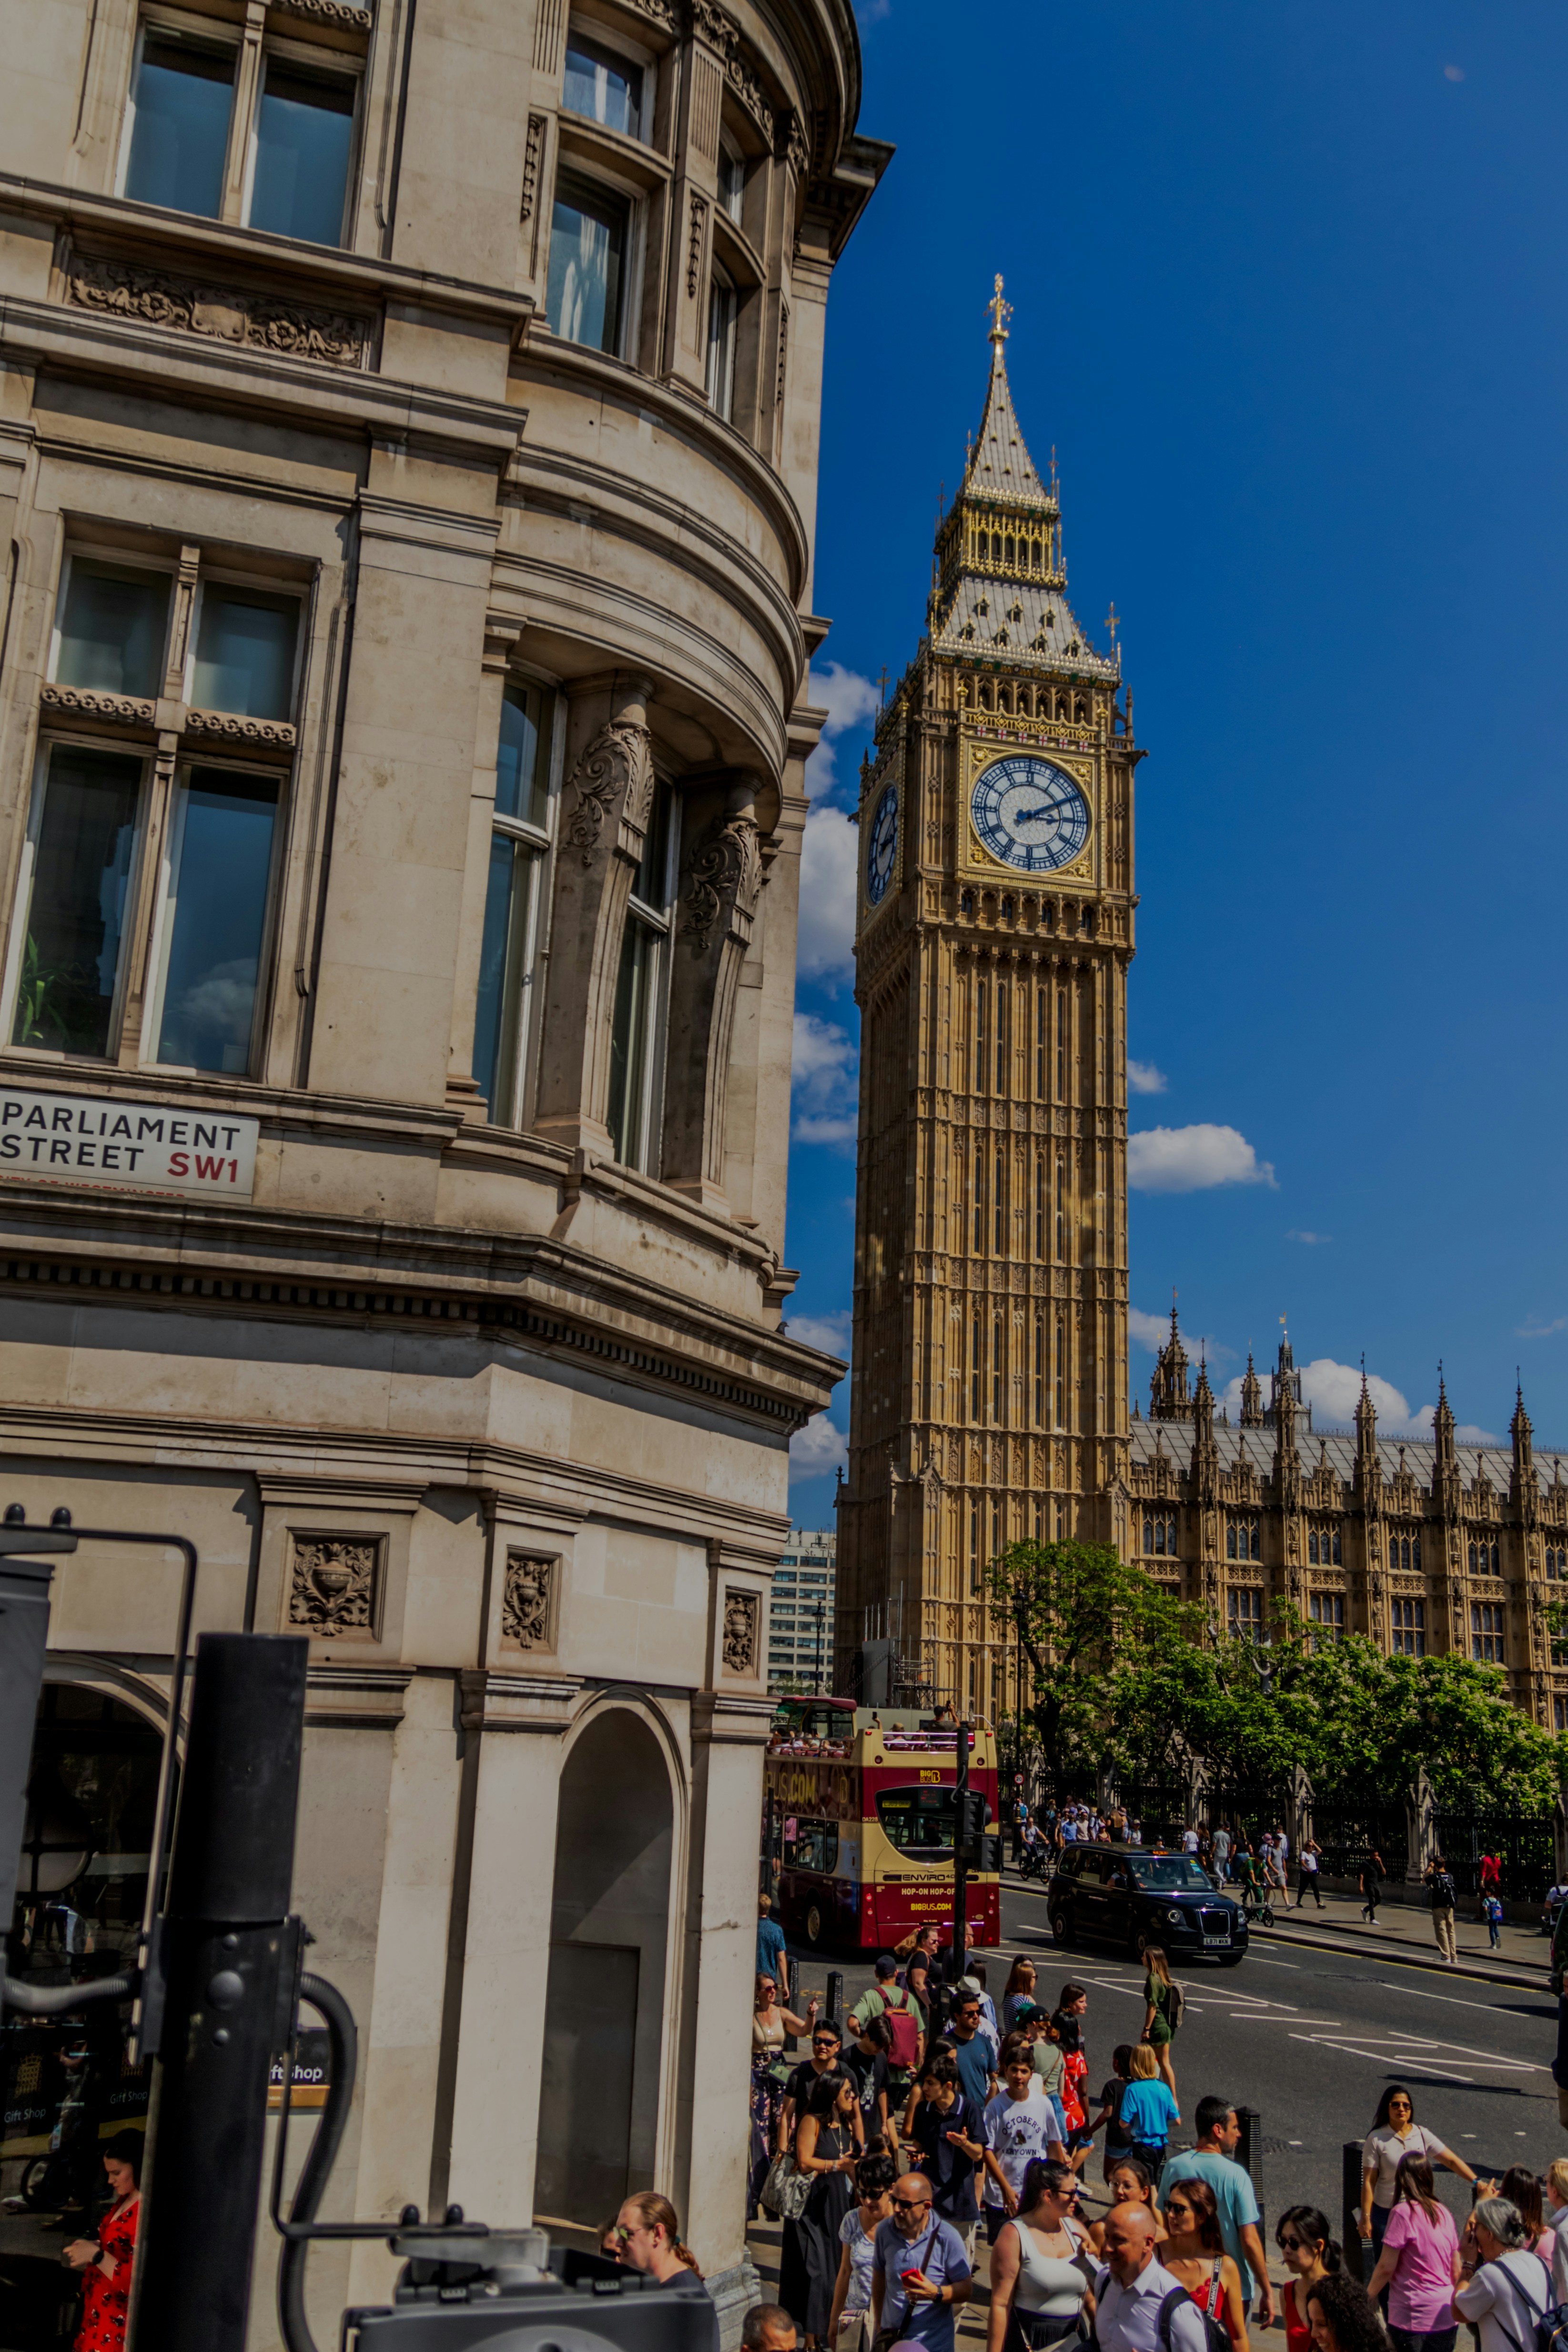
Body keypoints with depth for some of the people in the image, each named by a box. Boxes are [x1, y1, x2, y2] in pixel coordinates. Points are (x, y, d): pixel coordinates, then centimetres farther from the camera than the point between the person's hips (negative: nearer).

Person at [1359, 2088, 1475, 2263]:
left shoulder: (1422, 2135, 1)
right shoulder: (1377, 2139, -8)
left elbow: (1452, 2161, -1)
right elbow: (1369, 2182, -7)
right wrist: (1366, 2218, -9)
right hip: (1385, 2214, -2)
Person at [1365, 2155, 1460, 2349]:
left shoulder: (1403, 2212, -15)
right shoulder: (1444, 2213, 5)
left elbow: (1386, 2267, -12)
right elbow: (1457, 2271, 12)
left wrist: (1368, 2296, 3)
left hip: (1416, 2320, -7)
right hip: (1447, 2319, 7)